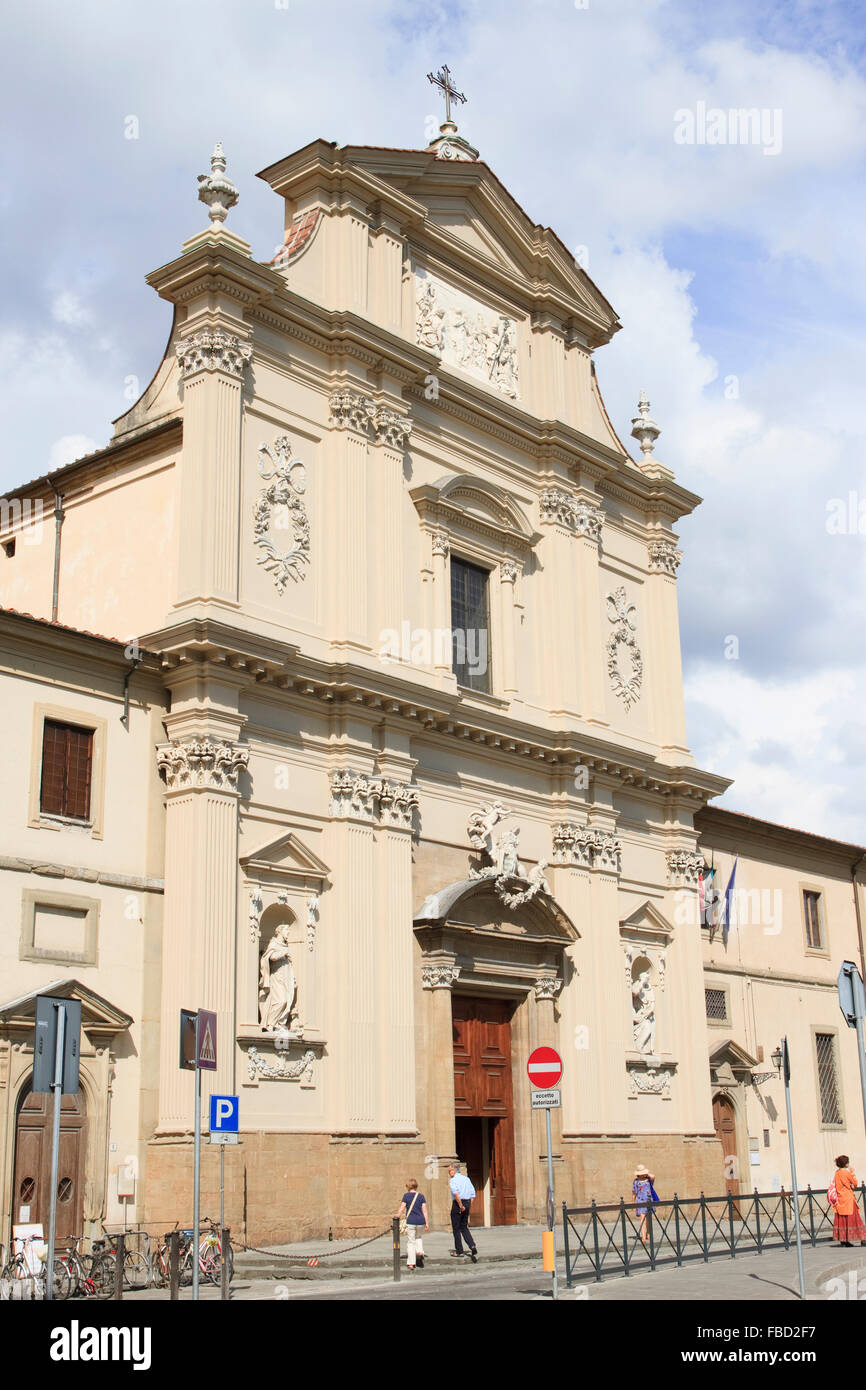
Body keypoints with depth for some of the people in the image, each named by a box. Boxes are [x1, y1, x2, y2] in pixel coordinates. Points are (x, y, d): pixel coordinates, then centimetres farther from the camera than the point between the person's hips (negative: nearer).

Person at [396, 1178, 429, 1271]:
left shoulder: (406, 1195, -2)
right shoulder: (421, 1196, 6)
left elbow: (402, 1209, -5)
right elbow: (424, 1210, 4)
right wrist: (427, 1223, 8)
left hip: (410, 1221, -3)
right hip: (420, 1220, 3)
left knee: (410, 1242, 4)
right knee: (418, 1237, 29)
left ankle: (411, 1263, 3)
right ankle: (420, 1252, 8)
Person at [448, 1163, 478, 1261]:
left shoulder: (453, 1180, -9)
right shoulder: (466, 1178, 13)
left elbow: (456, 1193, -26)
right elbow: (472, 1193, 13)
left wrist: (461, 1206, -21)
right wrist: (468, 1205, 14)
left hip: (457, 1204, -7)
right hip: (467, 1202, 7)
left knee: (456, 1228, 5)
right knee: (464, 1227, 15)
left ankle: (459, 1251, 9)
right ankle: (472, 1246, -4)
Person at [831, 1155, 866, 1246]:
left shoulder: (836, 1173, 6)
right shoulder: (847, 1173, -14)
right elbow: (855, 1183, -4)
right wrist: (852, 1173, 7)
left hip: (840, 1199, 7)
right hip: (848, 1199, -7)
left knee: (841, 1219, 8)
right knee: (850, 1218, -1)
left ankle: (842, 1239, 9)